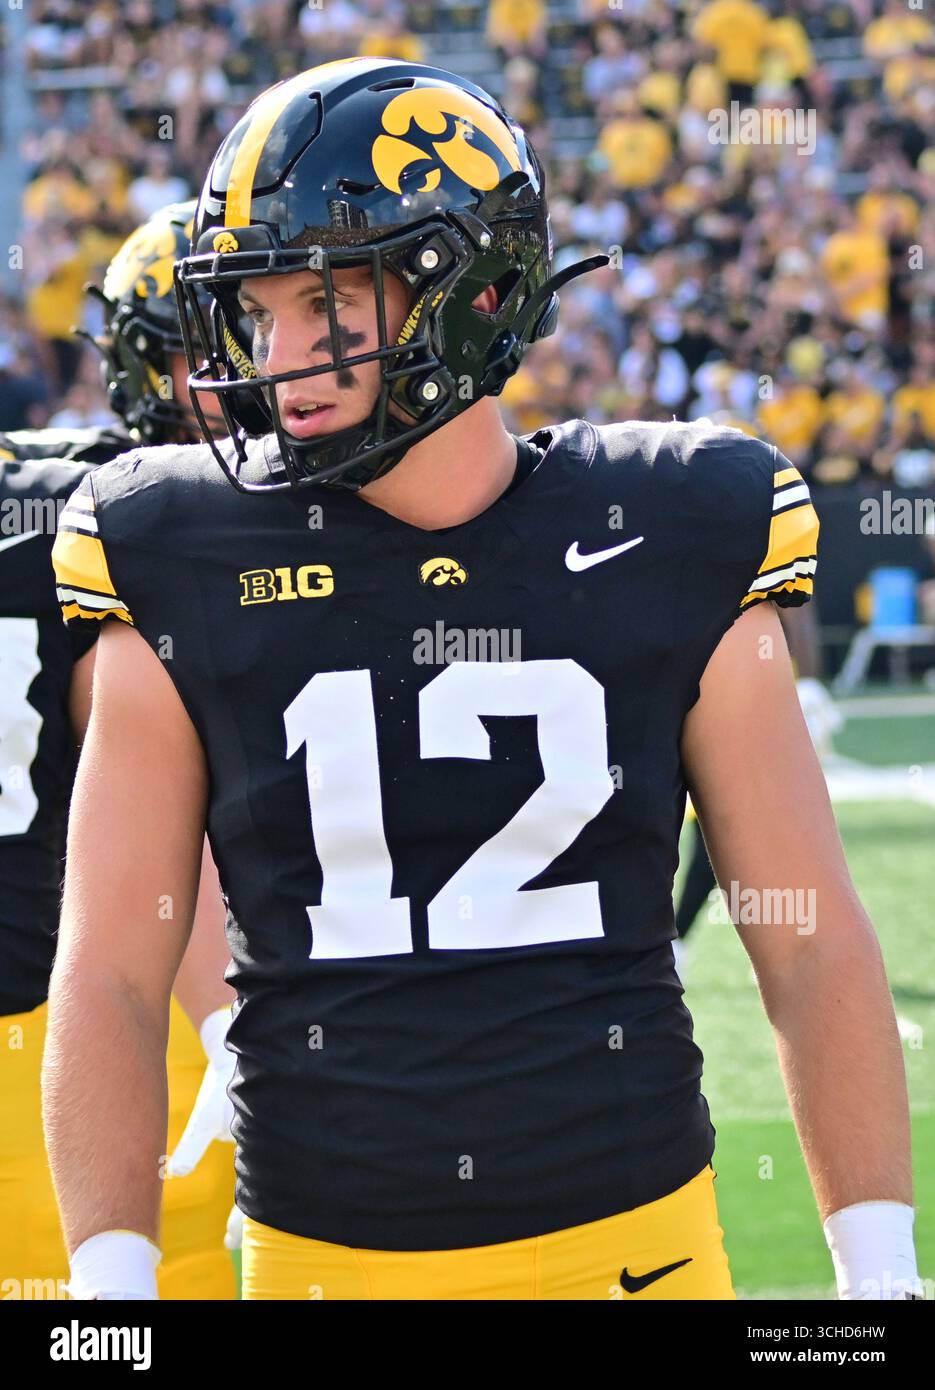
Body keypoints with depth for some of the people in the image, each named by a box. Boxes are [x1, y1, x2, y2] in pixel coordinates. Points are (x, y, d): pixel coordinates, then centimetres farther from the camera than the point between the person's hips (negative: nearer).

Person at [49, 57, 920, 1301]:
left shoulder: (672, 560, -1)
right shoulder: (188, 587, -2)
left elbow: (814, 949, 3)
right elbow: (112, 979, 0)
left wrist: (878, 1273, -2)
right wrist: (112, 1285, -11)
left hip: (635, 1243, 0)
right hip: (327, 1263, 0)